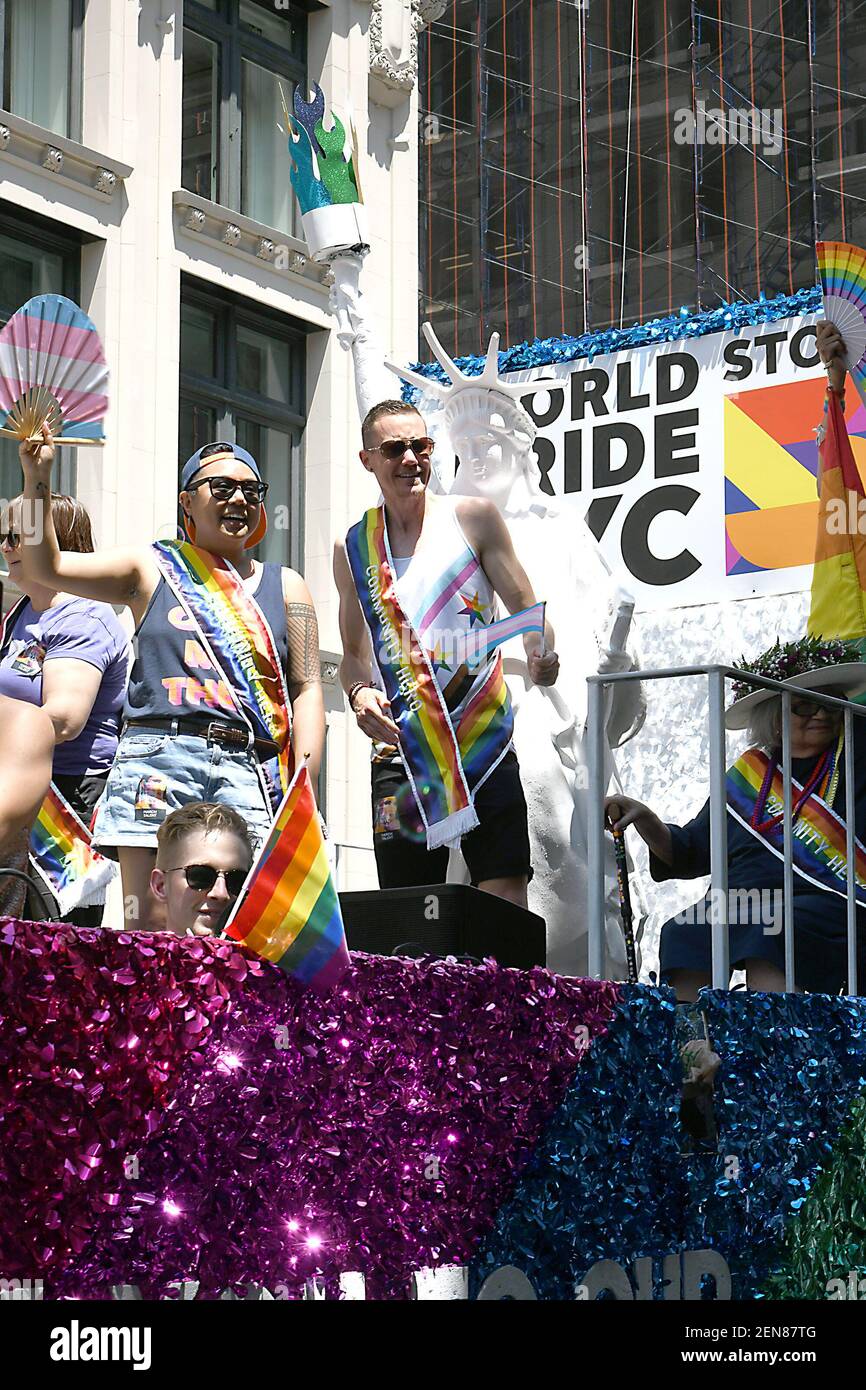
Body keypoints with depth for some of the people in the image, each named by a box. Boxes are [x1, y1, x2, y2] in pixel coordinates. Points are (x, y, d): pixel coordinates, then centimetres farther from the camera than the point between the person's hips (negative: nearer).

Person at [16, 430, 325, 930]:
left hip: (252, 772, 1)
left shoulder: (285, 586, 19)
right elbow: (46, 566, 8)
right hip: (159, 756, 0)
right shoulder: (153, 568, 16)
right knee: (150, 929, -11)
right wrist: (37, 475, -4)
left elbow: (307, 689, 13)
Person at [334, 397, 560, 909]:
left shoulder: (473, 517, 5)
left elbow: (525, 607, 3)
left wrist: (541, 653, -19)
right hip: (401, 748, 3)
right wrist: (359, 692, -3)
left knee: (504, 900, -10)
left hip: (483, 741, -3)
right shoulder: (353, 550, 13)